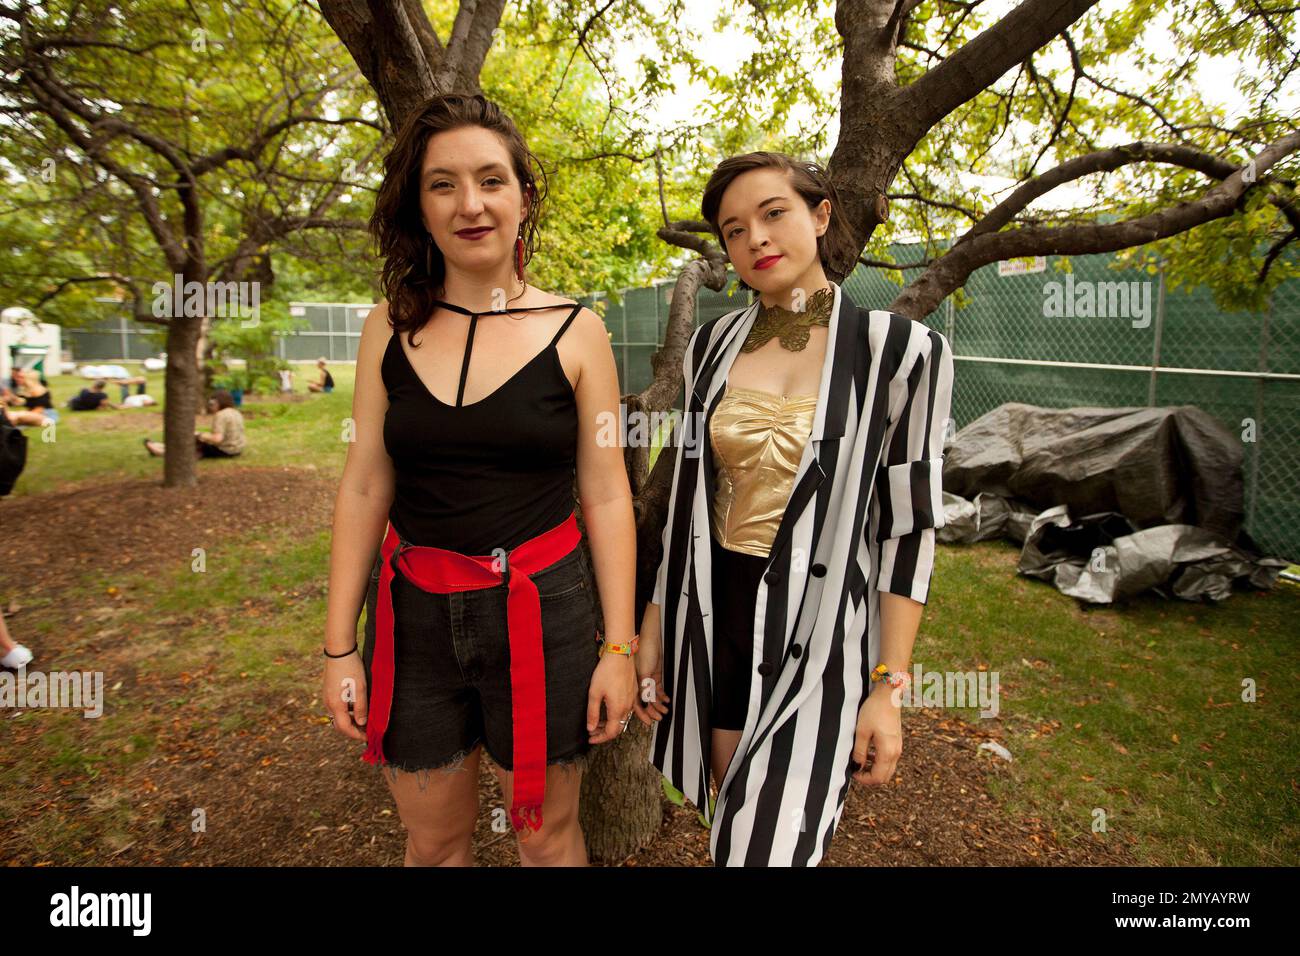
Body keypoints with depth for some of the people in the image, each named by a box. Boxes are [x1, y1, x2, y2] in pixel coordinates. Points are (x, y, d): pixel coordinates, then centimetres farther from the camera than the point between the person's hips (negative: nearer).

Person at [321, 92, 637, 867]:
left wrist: (619, 647, -6)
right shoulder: (391, 329, 2)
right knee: (433, 839, 19)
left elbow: (606, 497, -4)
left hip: (541, 613, -2)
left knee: (547, 832, 17)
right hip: (413, 615, 3)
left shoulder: (575, 333, -5)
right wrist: (340, 646, 3)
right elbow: (364, 488, 3)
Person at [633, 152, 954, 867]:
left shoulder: (900, 351, -9)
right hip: (715, 615, 4)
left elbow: (908, 524, -7)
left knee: (765, 846, -3)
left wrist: (888, 688, -8)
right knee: (733, 821, 19)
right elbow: (691, 494, 8)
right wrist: (653, 626, 7)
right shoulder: (712, 345, 3)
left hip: (820, 626, -4)